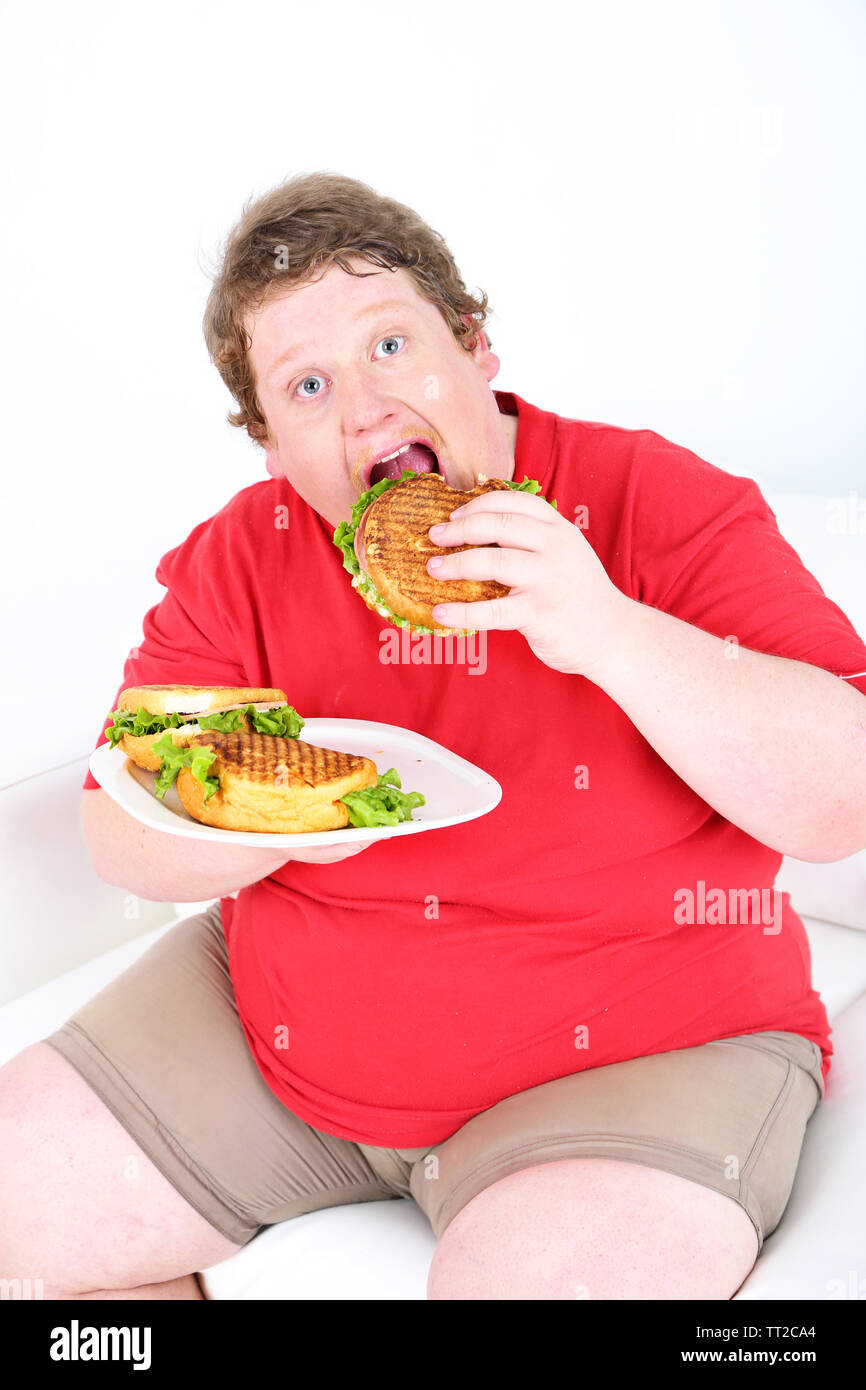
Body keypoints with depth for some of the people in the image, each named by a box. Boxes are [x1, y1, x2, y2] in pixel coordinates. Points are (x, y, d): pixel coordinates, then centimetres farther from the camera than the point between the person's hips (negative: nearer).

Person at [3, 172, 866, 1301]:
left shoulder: (662, 503, -12)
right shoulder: (239, 557, -1)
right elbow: (124, 835, -2)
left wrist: (610, 634, -31)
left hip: (639, 1046, -3)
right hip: (279, 1030, 5)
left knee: (551, 1276, -31)